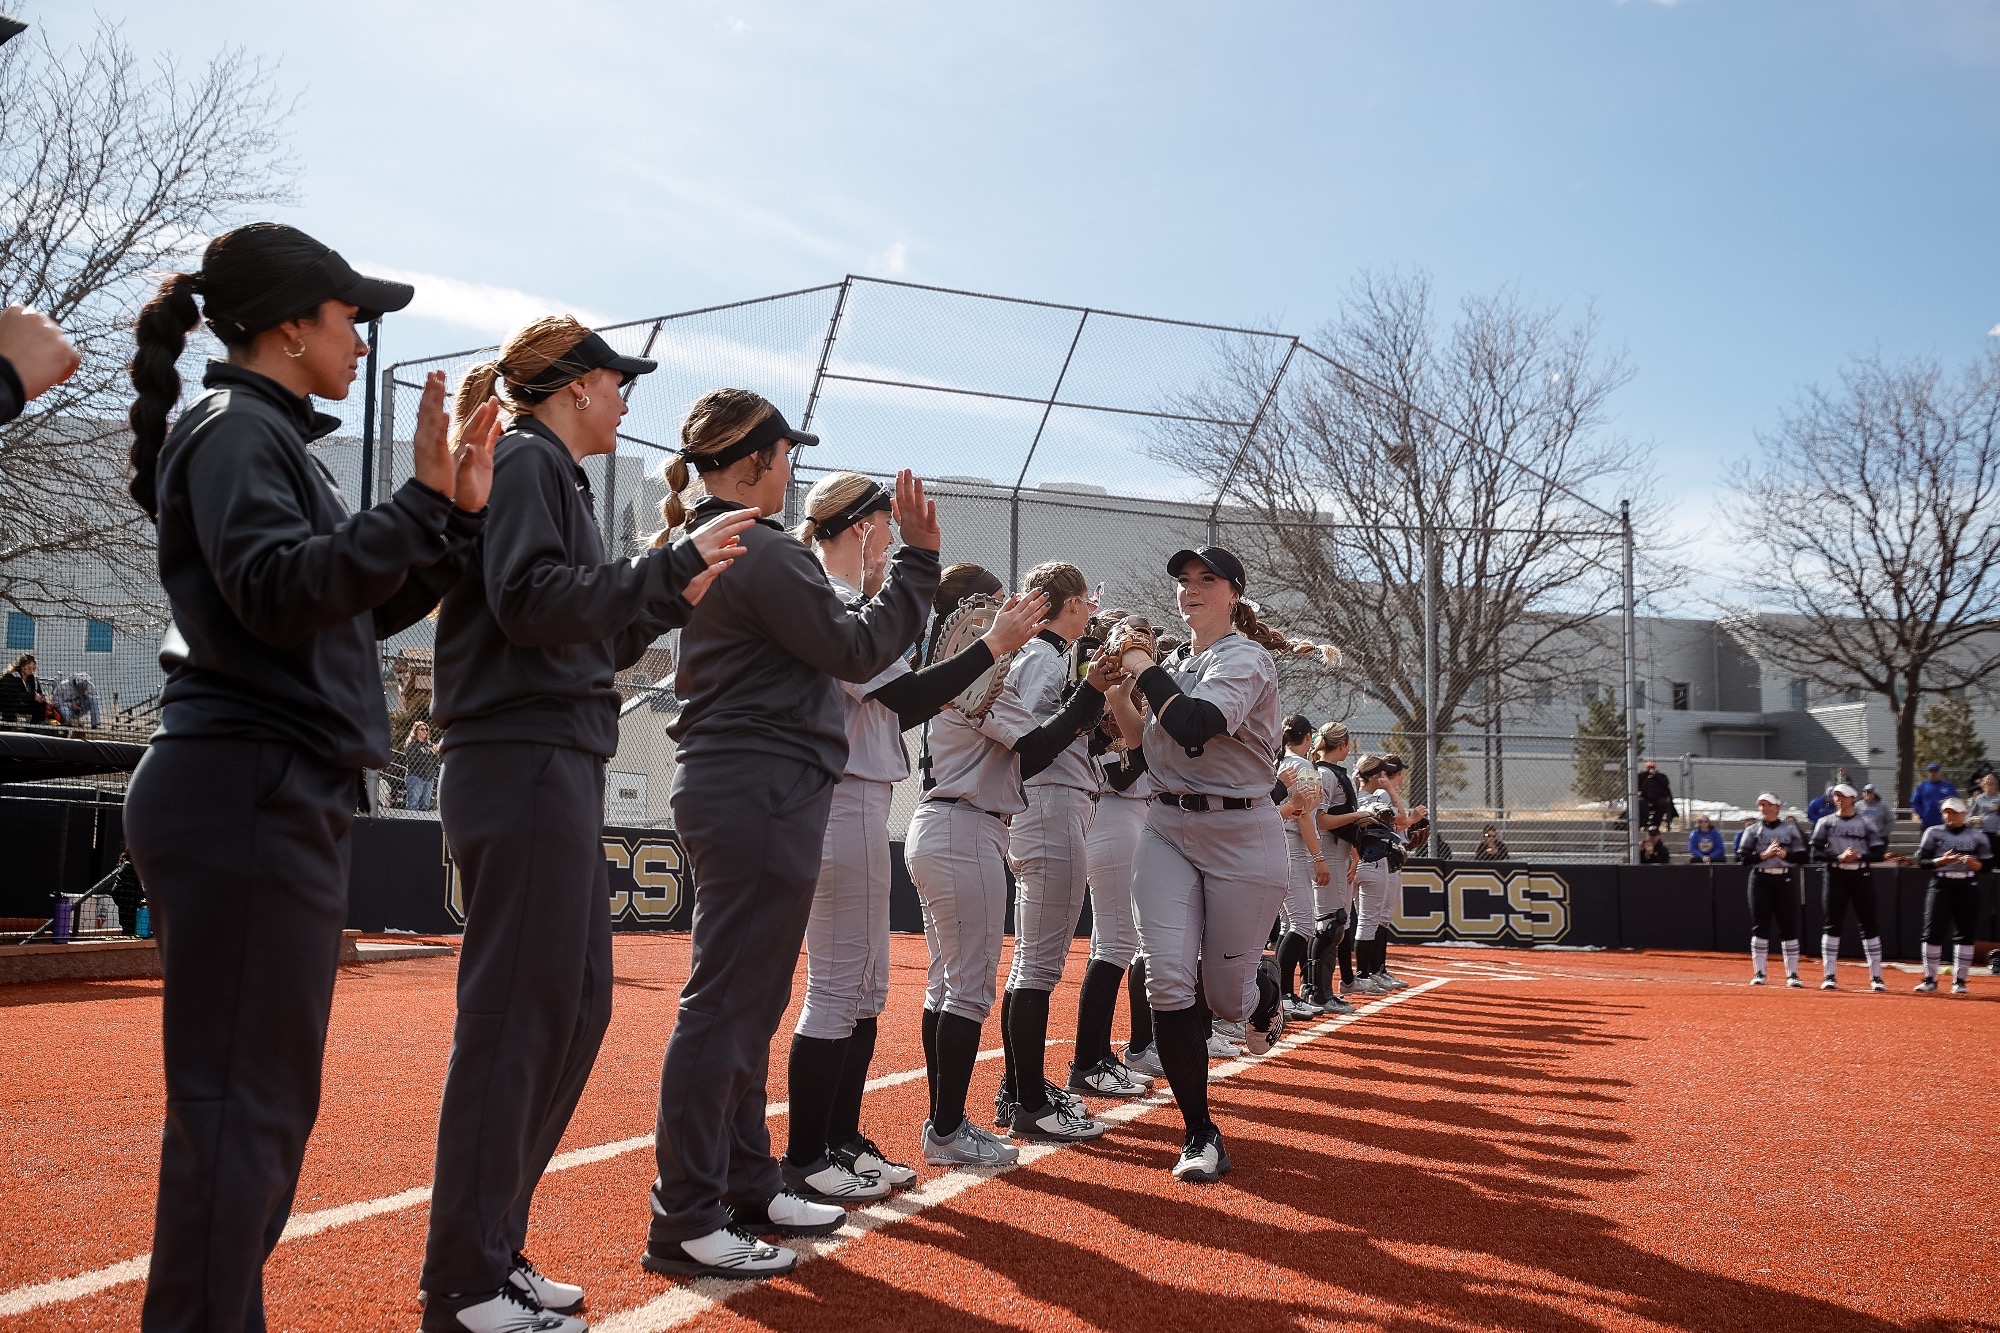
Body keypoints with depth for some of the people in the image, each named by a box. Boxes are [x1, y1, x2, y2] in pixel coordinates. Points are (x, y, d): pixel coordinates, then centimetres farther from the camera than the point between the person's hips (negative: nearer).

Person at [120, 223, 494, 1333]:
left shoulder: (274, 438, 22)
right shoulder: (232, 429, -7)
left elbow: (366, 608, 21)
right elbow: (280, 594, -22)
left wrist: (457, 515, 13)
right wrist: (420, 503, -23)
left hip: (290, 800, 10)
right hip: (246, 794, -10)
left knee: (269, 1100, 15)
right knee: (239, 1104, -7)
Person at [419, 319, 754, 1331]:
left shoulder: (555, 476, 23)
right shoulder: (526, 462, -5)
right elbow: (530, 604, -20)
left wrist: (672, 600, 19)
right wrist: (672, 564, -16)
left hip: (559, 770, 10)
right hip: (523, 765, -10)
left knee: (575, 1009, 12)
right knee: (515, 1018, -7)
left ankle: (494, 1248, 21)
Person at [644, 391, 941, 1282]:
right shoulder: (763, 552, -15)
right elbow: (857, 650, -13)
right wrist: (916, 558, -8)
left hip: (737, 793, 11)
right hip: (761, 796, -11)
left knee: (745, 1005, 15)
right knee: (725, 1006, -6)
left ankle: (747, 1189, 26)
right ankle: (685, 1222, 1)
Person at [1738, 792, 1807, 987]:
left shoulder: (1790, 829, 9)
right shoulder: (1752, 830, 8)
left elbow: (1802, 857, 3)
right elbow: (1742, 857, 0)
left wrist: (1785, 854, -14)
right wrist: (1764, 855, -13)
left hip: (1785, 879, 0)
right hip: (1760, 879, 0)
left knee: (1789, 926, -2)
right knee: (1760, 926, -1)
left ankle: (1792, 974, 3)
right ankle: (1758, 974, 4)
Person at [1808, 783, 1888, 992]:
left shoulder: (1865, 824, 8)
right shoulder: (1825, 822, 7)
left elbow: (1879, 853, 2)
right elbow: (1816, 853, 0)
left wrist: (1859, 856, -15)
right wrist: (1839, 857, -15)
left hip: (1861, 875, 0)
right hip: (1835, 875, 0)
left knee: (1869, 925, -1)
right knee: (1832, 925, -1)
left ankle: (1876, 977, 5)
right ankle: (1829, 977, 3)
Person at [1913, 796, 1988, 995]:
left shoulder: (1977, 835, 8)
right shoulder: (1933, 832, 7)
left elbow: (1987, 865, 6)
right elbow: (1921, 861, 2)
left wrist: (1974, 864, -15)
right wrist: (1941, 861, -15)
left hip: (1968, 887, 1)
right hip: (1940, 885, -1)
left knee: (1965, 933, 0)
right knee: (1933, 932, -5)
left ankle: (1960, 981, 9)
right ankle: (1930, 980, 3)